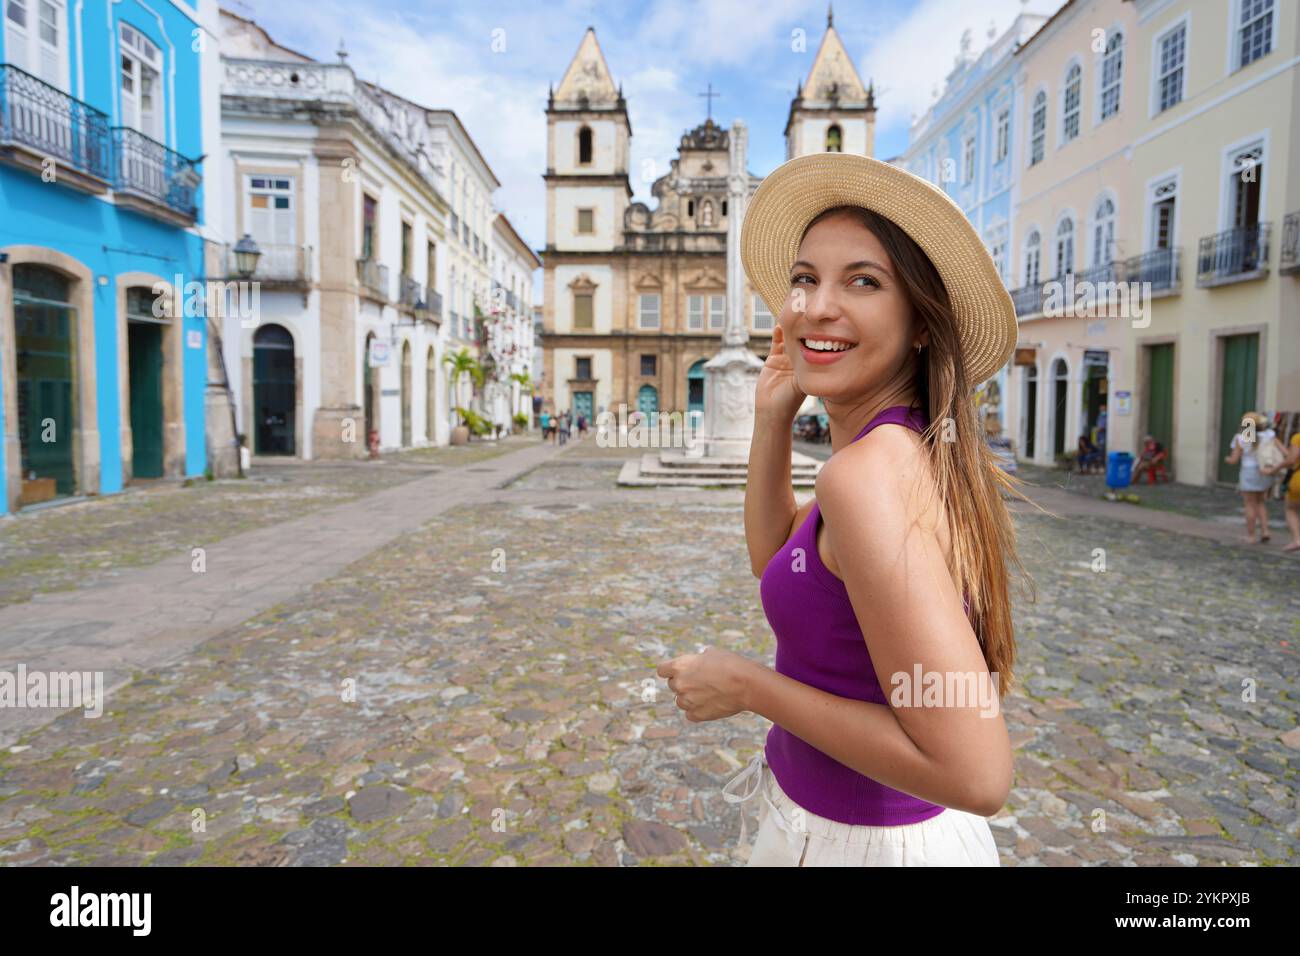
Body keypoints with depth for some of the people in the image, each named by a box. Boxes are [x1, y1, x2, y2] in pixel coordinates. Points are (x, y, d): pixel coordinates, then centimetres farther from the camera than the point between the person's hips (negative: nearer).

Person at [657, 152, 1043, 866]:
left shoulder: (871, 471, -29)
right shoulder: (914, 448, -2)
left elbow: (974, 772, -31)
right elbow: (772, 557, 12)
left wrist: (745, 685, -22)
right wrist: (771, 414, 2)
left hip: (853, 839, -8)